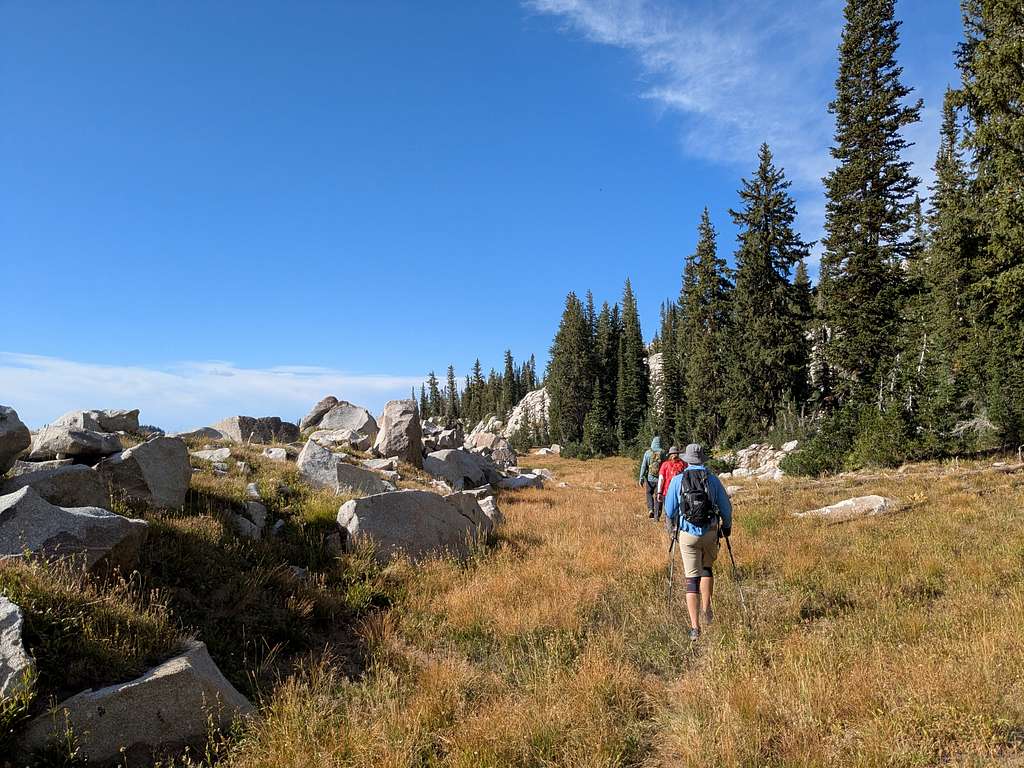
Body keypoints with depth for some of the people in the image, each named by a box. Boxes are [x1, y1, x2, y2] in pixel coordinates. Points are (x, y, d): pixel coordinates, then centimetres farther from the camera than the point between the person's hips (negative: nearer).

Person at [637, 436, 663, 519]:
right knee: (657, 497, 8)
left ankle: (650, 509, 2)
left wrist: (641, 478, 1)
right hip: (660, 479, 0)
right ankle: (657, 516, 9)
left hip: (650, 478, 0)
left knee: (649, 494, 20)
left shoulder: (648, 452, -5)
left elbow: (643, 466, -4)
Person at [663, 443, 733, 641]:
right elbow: (726, 507, 3)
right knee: (707, 568, 27)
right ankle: (706, 609, 18)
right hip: (710, 533, 1)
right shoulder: (712, 479, 0)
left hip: (687, 535, -1)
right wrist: (727, 526, 22)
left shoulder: (677, 480, -2)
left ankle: (695, 627, 1)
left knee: (692, 578, 5)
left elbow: (669, 510, 4)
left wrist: (672, 526, 25)